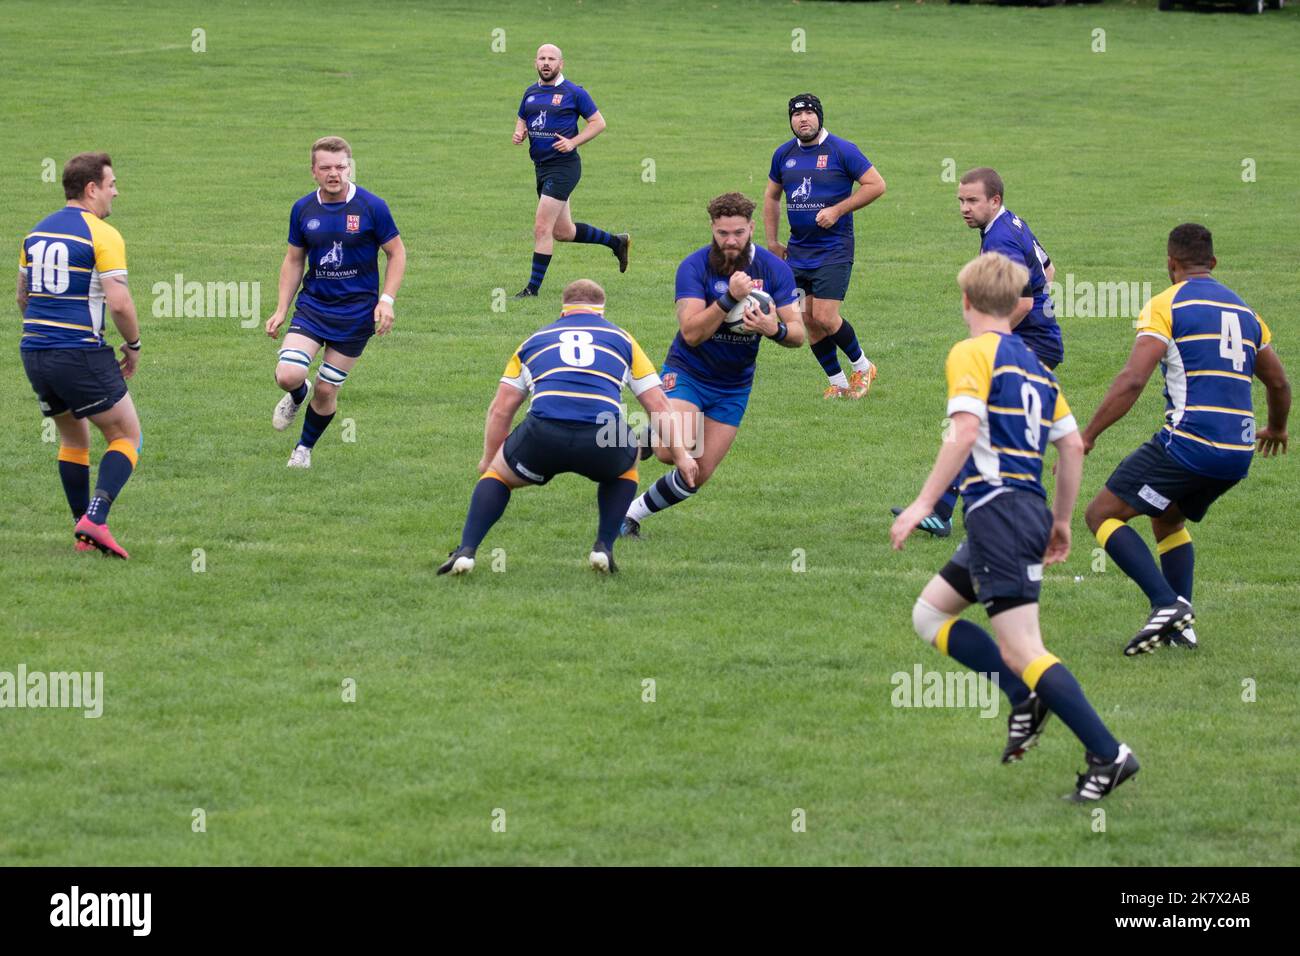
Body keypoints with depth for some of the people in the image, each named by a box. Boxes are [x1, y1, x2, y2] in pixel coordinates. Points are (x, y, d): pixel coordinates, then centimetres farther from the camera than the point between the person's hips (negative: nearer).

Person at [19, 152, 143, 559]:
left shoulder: (37, 232, 12)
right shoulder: (102, 235, -11)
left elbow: (22, 297, 20)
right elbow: (119, 303, -17)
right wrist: (133, 346, -1)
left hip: (34, 353, 7)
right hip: (82, 355, -7)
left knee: (73, 438, 23)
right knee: (126, 437, 5)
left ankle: (83, 532, 19)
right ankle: (95, 520, -13)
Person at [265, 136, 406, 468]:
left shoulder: (371, 207, -9)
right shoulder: (303, 209, 0)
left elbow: (396, 253, 0)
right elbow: (294, 260, 11)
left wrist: (386, 300, -11)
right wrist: (281, 310, 6)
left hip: (356, 312, -2)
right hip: (312, 306, 2)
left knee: (326, 390, 2)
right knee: (288, 375, -17)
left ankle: (304, 448, 28)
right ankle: (296, 396, 22)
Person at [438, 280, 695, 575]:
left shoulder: (534, 341, 29)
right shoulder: (621, 339, 27)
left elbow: (500, 410, 27)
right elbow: (658, 405, 23)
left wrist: (488, 459, 39)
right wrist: (680, 454, 29)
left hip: (542, 437, 0)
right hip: (603, 442, 0)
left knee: (498, 473, 30)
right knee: (626, 464, 36)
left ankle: (466, 551, 11)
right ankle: (604, 547, 21)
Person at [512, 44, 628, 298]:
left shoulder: (574, 93, -6)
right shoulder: (531, 93, 12)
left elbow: (598, 122, -3)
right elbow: (522, 121, 24)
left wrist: (572, 142, -15)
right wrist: (519, 133, 0)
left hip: (564, 165, -8)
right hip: (542, 167, 8)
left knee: (542, 228, -12)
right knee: (563, 231, 14)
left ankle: (533, 287, -5)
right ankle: (617, 242, 34)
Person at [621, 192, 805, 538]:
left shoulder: (775, 269, -9)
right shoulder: (694, 266, -17)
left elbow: (797, 333, -9)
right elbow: (691, 333, -26)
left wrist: (774, 328, -32)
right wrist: (730, 297, -38)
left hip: (734, 386, 3)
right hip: (687, 373, -3)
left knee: (697, 476, 0)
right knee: (673, 450, -30)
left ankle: (634, 513, 21)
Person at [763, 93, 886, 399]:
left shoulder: (842, 150, -8)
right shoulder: (783, 154, 7)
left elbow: (876, 185, -7)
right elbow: (771, 196, 22)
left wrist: (837, 210, -14)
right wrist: (772, 242, 17)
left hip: (834, 250, -6)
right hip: (798, 252, 6)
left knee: (824, 317, -13)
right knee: (809, 320, 3)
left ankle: (863, 367, 11)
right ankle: (838, 382, 16)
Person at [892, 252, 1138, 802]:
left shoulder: (972, 354, -6)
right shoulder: (1034, 365, 18)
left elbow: (965, 433, -19)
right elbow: (1073, 446, 17)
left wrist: (923, 504, -18)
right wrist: (1061, 522, 25)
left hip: (996, 506, -9)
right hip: (1031, 508, 9)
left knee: (1021, 650, -11)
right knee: (930, 613, 18)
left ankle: (1108, 755, -16)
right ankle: (1025, 698, 6)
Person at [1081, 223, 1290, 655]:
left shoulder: (1167, 305, -3)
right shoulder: (1243, 311, 17)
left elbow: (1132, 381, -14)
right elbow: (1278, 382, 26)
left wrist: (1086, 437, -12)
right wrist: (1276, 428, 45)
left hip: (1188, 443, -7)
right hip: (1238, 453, 7)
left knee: (1102, 514, 2)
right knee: (1167, 518, 29)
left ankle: (1166, 604, -15)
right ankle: (1181, 623, 15)